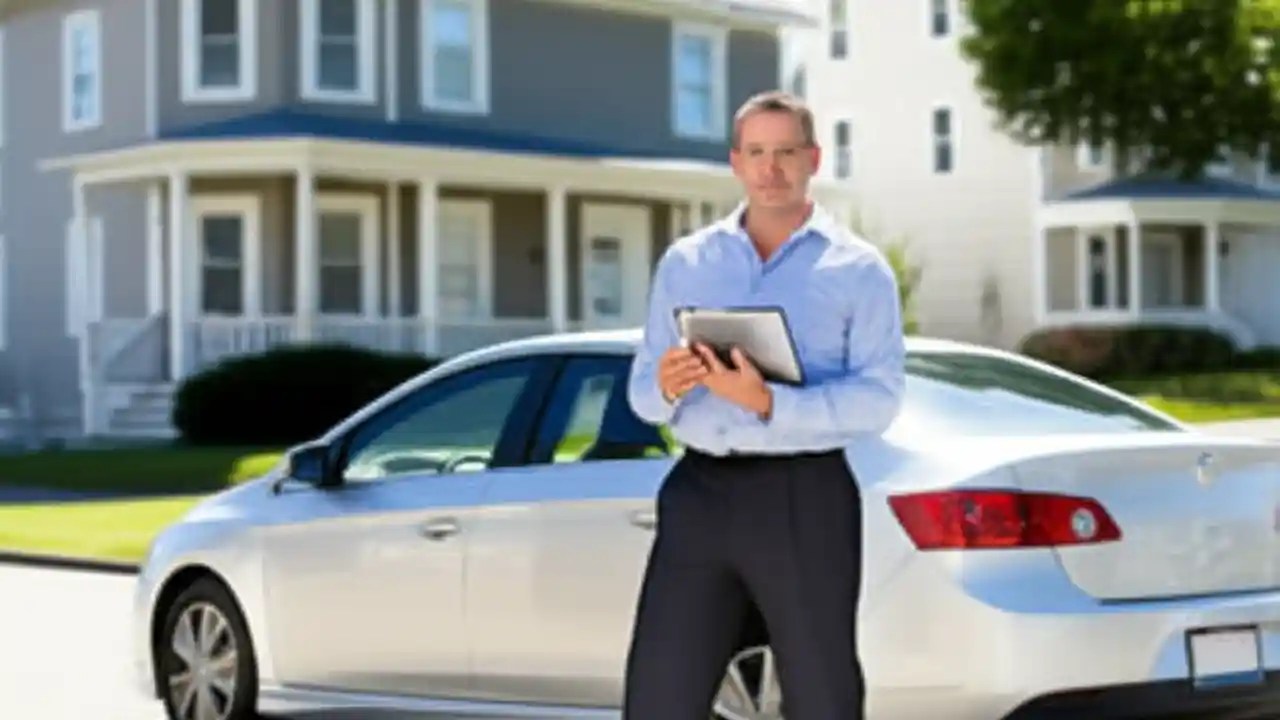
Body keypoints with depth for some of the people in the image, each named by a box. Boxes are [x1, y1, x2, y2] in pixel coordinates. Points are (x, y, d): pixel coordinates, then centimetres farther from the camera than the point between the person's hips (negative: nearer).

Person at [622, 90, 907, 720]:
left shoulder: (857, 268, 2)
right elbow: (642, 395, 10)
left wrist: (767, 402, -22)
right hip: (699, 492, 3)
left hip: (804, 499, -3)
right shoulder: (684, 262, 12)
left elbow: (879, 398, -10)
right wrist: (667, 387, -14)